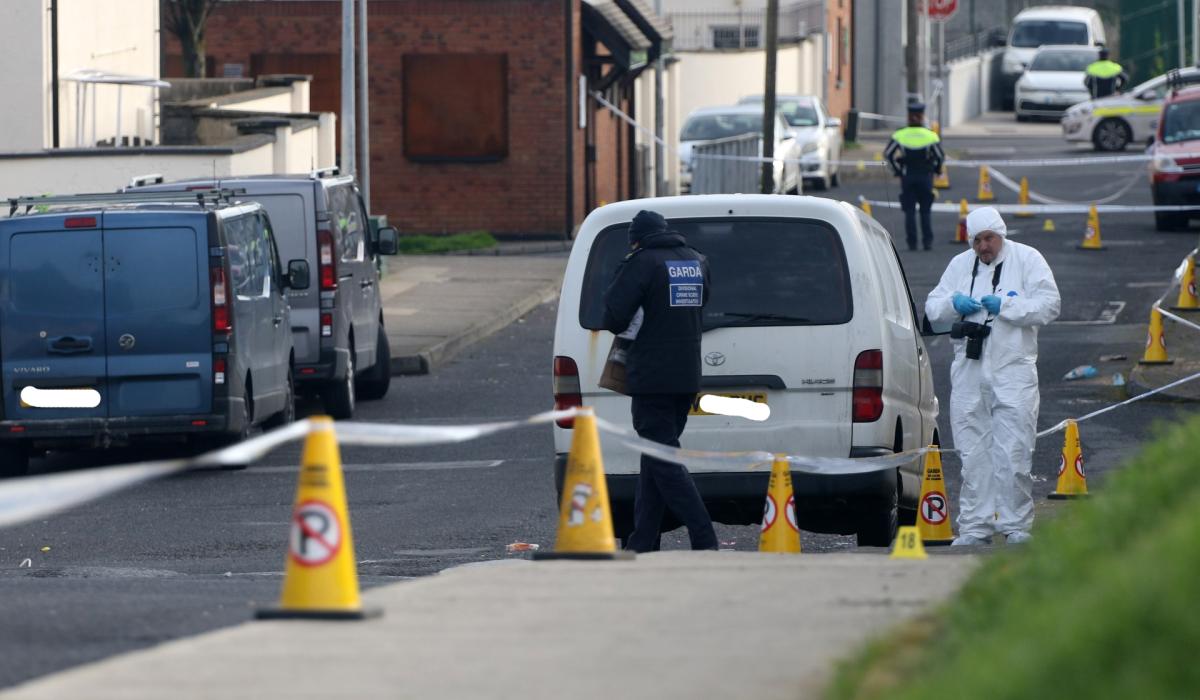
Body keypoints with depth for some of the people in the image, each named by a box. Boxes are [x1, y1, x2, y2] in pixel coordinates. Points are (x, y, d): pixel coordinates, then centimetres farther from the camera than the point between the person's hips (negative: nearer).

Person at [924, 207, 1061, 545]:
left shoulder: (1026, 260, 2)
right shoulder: (960, 265, 14)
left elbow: (1049, 305, -6)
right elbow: (932, 307, 13)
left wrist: (1004, 306, -15)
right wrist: (954, 304, -8)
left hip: (1013, 368, -4)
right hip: (969, 369, 4)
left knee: (1013, 452, -7)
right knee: (972, 452, 5)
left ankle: (1016, 524, 0)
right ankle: (975, 526, 10)